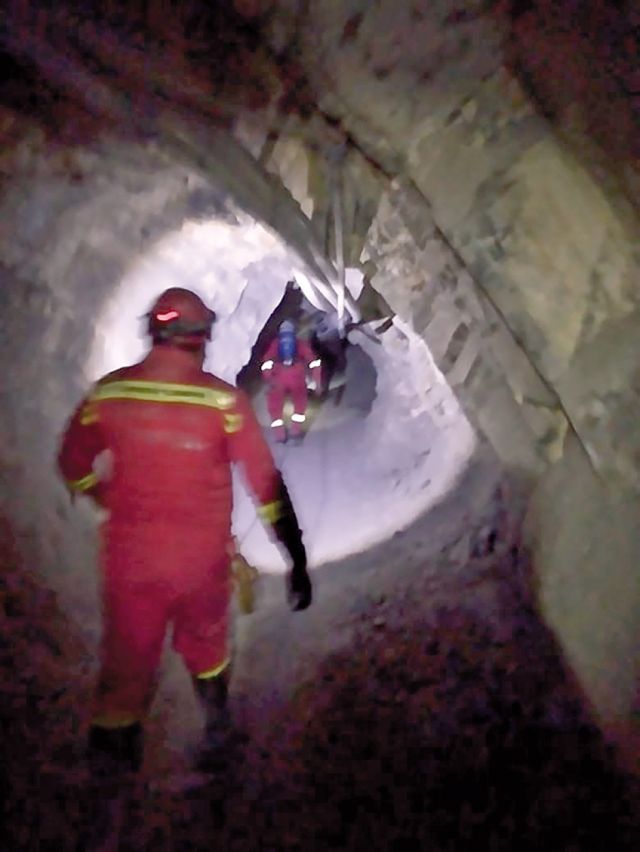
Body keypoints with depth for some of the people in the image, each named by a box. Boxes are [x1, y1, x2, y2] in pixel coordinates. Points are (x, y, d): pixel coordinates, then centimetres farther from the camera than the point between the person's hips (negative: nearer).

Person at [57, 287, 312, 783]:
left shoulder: (108, 392, -8)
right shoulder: (224, 399, -15)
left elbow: (74, 469, 5)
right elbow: (268, 485, -14)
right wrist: (297, 558, -8)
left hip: (128, 553, 0)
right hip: (204, 556, 0)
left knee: (127, 655, 15)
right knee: (206, 643, 25)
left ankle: (111, 757, 23)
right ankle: (217, 724, 49)